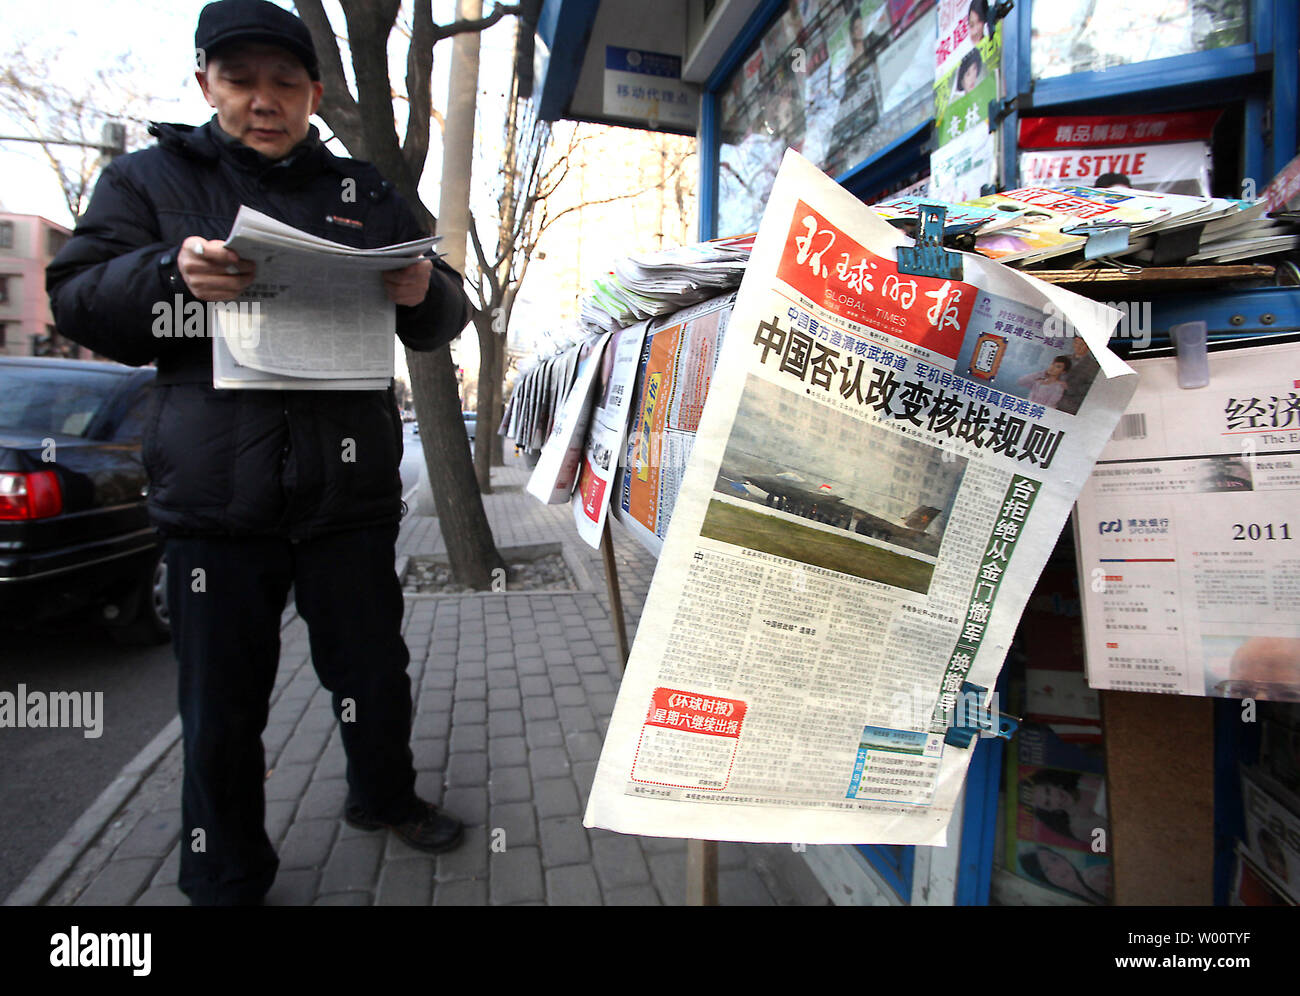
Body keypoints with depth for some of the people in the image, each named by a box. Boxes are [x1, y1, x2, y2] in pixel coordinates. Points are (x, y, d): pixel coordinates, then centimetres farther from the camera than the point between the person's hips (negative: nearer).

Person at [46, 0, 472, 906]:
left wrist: (425, 294, -11)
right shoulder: (152, 177, 12)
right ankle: (226, 880, 30)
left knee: (374, 670, 14)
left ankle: (384, 794, 43)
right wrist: (168, 271, -15)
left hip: (349, 487, 2)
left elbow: (445, 322, 14)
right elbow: (76, 302, 6)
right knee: (222, 704, 7)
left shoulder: (368, 196, 15)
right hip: (215, 487, -1)